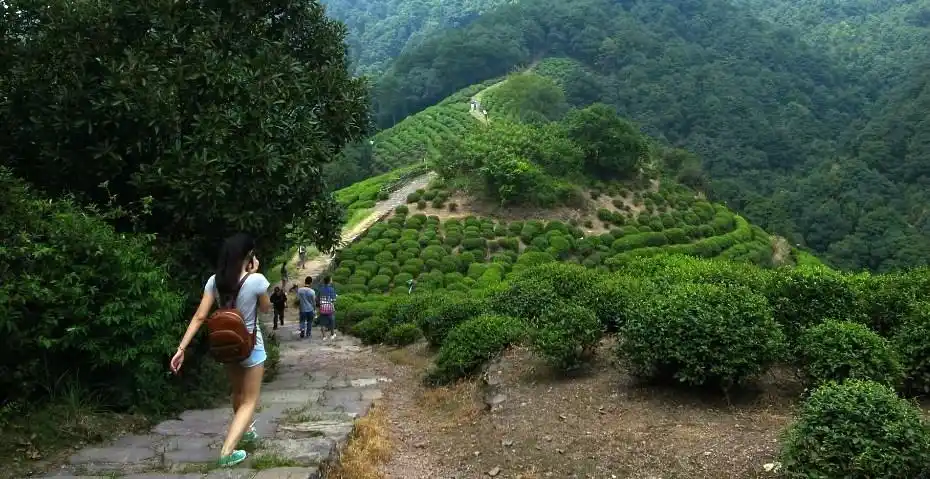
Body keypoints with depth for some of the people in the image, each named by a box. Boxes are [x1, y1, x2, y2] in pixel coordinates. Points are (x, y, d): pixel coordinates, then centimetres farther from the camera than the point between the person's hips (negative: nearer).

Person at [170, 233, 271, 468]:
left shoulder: (214, 281, -9)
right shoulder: (256, 280, -21)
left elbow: (199, 317, -12)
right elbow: (265, 308, -2)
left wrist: (181, 348, -11)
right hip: (250, 346, -5)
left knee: (237, 392, 29)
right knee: (249, 401, 6)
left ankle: (245, 428, 51)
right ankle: (227, 451, -9)